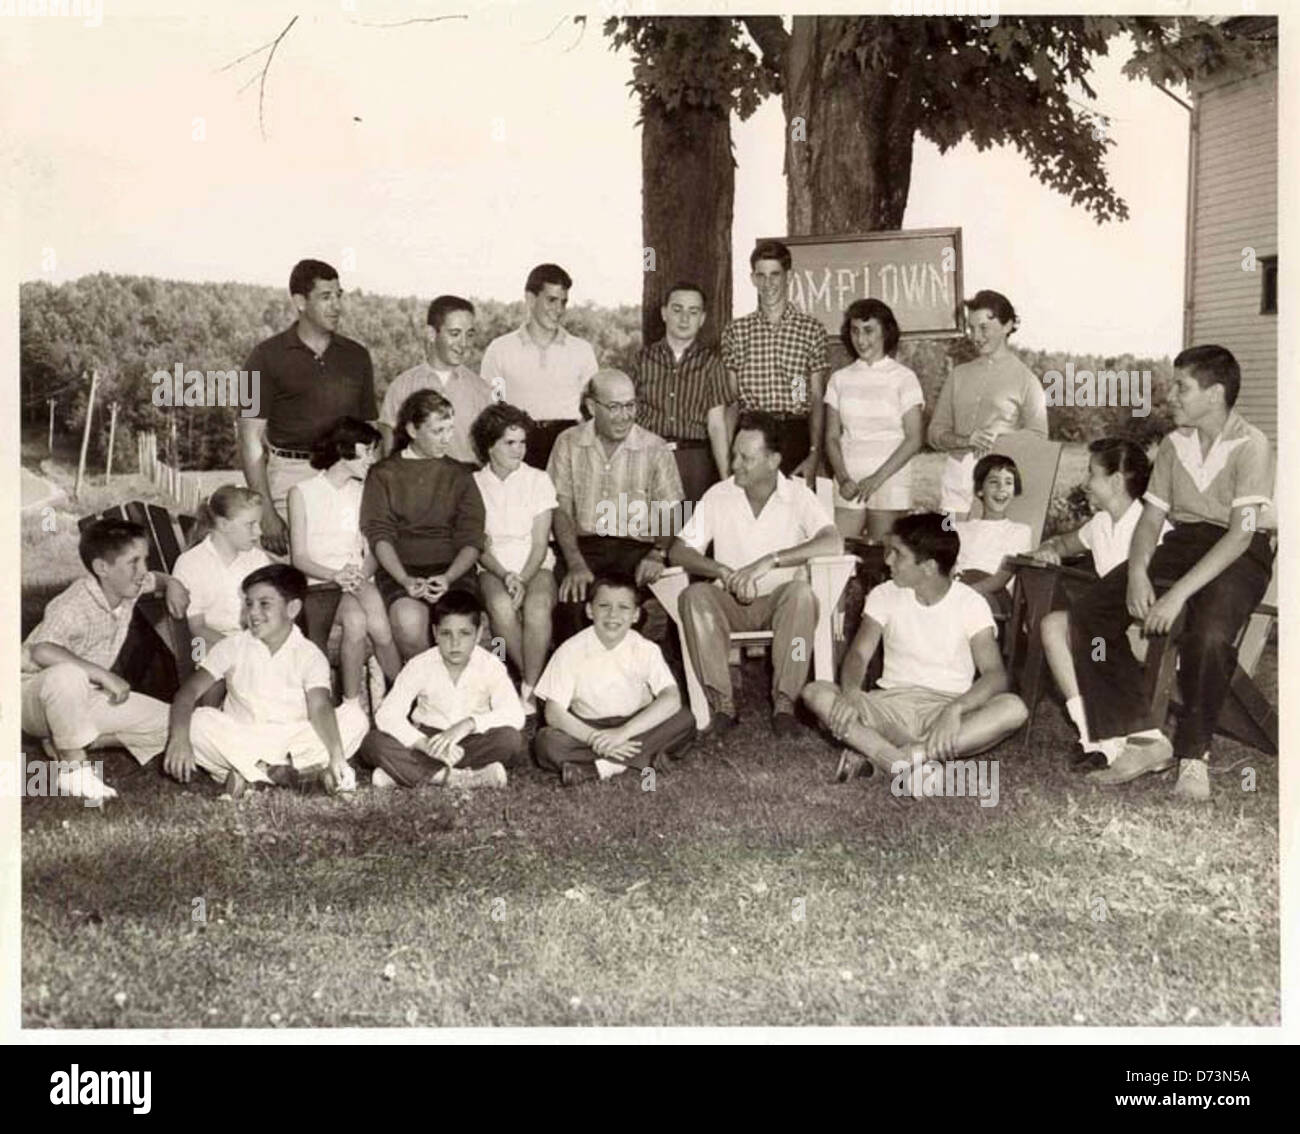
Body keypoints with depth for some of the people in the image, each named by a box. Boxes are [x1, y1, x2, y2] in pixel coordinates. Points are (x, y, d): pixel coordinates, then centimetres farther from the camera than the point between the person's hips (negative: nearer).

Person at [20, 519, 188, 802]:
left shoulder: (129, 586, -5)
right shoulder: (74, 606, -30)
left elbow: (155, 579, 21)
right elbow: (41, 652, -48)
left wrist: (171, 585, -3)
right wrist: (104, 675, -45)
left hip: (85, 696, 8)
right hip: (36, 692, -8)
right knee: (68, 675, -45)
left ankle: (65, 744, 0)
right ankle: (74, 768, -24)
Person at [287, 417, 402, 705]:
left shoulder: (364, 492, 17)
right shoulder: (302, 492, 5)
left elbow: (372, 552, 10)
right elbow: (299, 557, 0)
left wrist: (360, 575, -13)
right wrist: (335, 576, -18)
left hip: (358, 580, 3)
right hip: (320, 581, -3)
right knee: (356, 619, -34)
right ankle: (352, 703, -25)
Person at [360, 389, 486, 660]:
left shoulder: (459, 475, 16)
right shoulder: (384, 474, 11)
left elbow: (472, 540, 7)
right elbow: (380, 536, 0)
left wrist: (448, 578, -13)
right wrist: (405, 580, -18)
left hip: (452, 570, 1)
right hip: (399, 570, -1)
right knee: (409, 622, -33)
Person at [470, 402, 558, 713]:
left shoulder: (538, 481, 6)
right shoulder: (473, 484, 6)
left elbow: (540, 542, 0)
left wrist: (523, 579, -17)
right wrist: (505, 576, -16)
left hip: (535, 564, 0)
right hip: (492, 566, 0)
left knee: (537, 605, -35)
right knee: (501, 605, -35)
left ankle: (529, 689, -24)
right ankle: (535, 678, -18)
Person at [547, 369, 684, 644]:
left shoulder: (655, 449, 7)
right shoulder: (568, 443, 8)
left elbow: (670, 510, 6)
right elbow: (560, 508, 2)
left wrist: (657, 554, -14)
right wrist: (575, 564, -13)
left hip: (637, 548, 0)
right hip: (583, 543, 0)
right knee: (569, 595, -30)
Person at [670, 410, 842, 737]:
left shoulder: (798, 495, -5)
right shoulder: (718, 496, 1)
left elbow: (833, 543, -20)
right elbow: (678, 551, -4)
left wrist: (770, 561, -27)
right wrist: (724, 573, -22)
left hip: (779, 600, -2)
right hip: (731, 602, 2)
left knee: (801, 593, -34)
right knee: (694, 596, -29)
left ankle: (784, 701, -27)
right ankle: (722, 703, -26)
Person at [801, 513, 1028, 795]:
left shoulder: (970, 604, -5)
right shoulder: (885, 595, 3)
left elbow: (995, 674, -15)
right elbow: (859, 654, -3)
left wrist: (956, 709, -34)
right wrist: (851, 691, -27)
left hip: (948, 705, -1)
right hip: (893, 703, 1)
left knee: (1014, 708, -33)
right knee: (815, 693, -23)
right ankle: (903, 763, -38)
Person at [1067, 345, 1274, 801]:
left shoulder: (1250, 446, -11)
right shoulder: (1174, 445, 9)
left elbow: (1240, 534, -19)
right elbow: (1151, 518, 8)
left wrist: (1179, 593, -28)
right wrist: (1138, 573, -14)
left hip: (1239, 554, -6)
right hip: (1182, 544, 7)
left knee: (1210, 635, -37)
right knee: (1088, 612, -13)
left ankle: (1193, 754, -16)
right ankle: (1144, 737, -15)